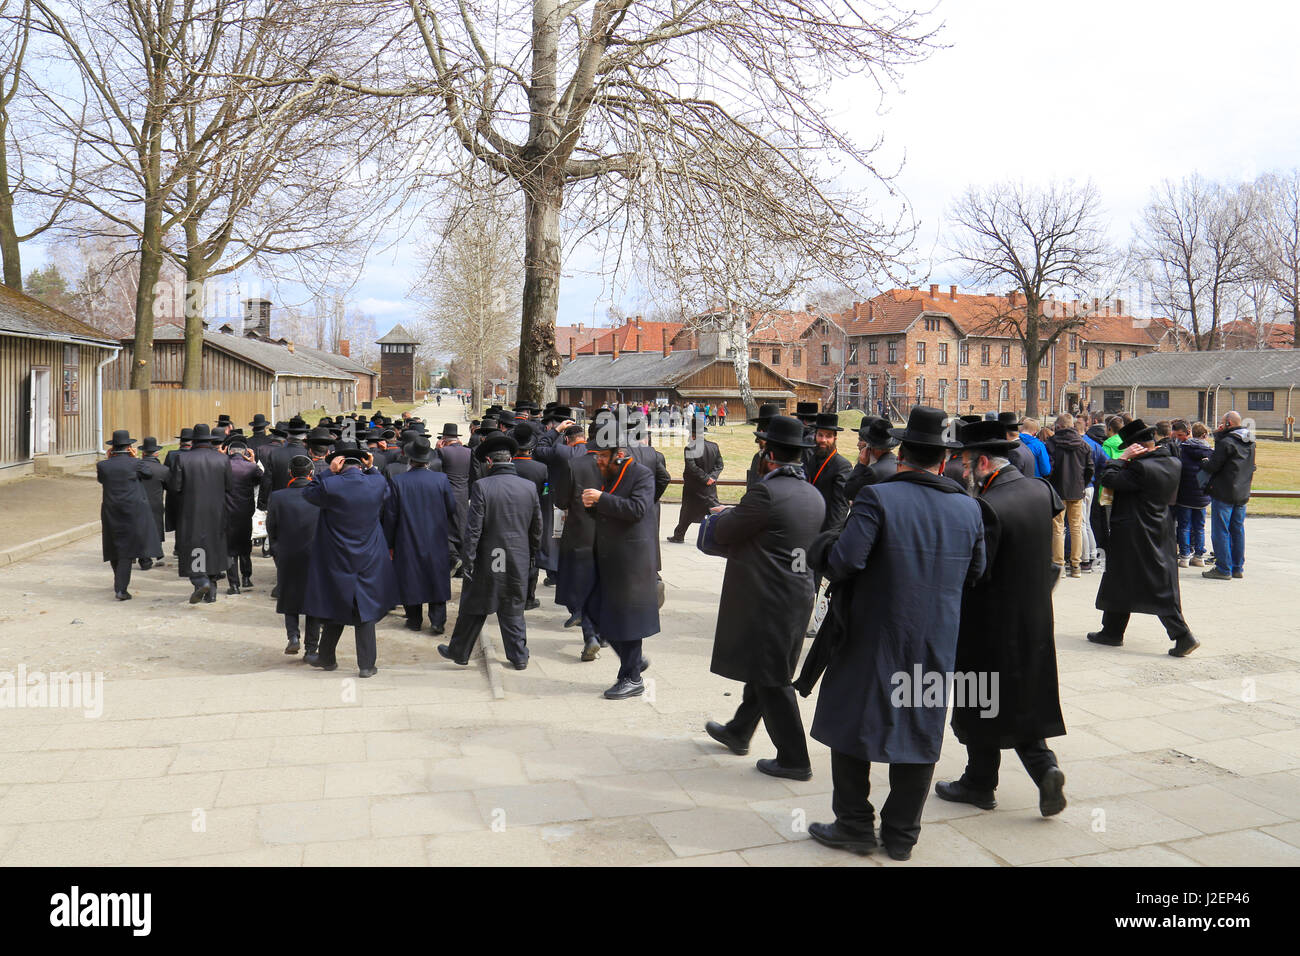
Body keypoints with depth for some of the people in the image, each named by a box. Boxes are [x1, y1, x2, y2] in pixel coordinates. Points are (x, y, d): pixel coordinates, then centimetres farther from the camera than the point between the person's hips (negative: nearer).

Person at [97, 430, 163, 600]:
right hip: (133, 512, -3)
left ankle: (119, 582, 36)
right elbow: (149, 473, 7)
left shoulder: (103, 465, -2)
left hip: (111, 512, 3)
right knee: (128, 549, -1)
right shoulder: (135, 463, -10)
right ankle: (120, 589, -7)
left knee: (115, 548, 18)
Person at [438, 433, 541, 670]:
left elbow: (473, 529, -14)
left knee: (473, 608, 12)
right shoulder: (529, 487, -3)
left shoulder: (481, 486, -14)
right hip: (519, 561, 3)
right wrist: (531, 554, 19)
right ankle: (519, 656, 18)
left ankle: (459, 652, 27)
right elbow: (537, 528, 5)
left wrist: (469, 561, -8)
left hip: (487, 561, -3)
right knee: (513, 609, 14)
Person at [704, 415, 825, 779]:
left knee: (772, 680, 2)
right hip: (799, 595, 9)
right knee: (763, 671, 21)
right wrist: (739, 518, 17)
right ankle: (738, 732, 39)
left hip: (766, 602, -9)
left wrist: (727, 514, 10)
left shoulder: (767, 492, -21)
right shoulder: (814, 496, 6)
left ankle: (794, 759, 11)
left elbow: (722, 534, -13)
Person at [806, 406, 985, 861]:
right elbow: (974, 574, 11)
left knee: (852, 723, 10)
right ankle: (902, 833, 23)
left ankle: (855, 824, 18)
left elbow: (843, 562, -22)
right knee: (920, 730, 14)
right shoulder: (968, 508, 2)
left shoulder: (878, 497, -15)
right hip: (937, 644, 5)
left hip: (875, 639, -4)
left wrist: (817, 549, -2)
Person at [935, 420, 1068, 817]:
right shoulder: (1040, 490, 0)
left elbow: (972, 573, -24)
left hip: (991, 624, -7)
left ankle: (980, 784, 22)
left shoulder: (987, 507, -24)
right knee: (1025, 699, 20)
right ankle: (1044, 766, 5)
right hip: (1034, 620, 7)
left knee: (983, 702, 9)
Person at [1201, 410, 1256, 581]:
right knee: (1238, 531, 13)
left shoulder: (1226, 443, -15)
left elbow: (1213, 466, -15)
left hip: (1224, 494, -8)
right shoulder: (1250, 443, 11)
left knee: (1220, 531, -2)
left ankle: (1223, 569, -2)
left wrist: (1203, 464, 8)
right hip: (1242, 494, 8)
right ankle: (1238, 568, 18)